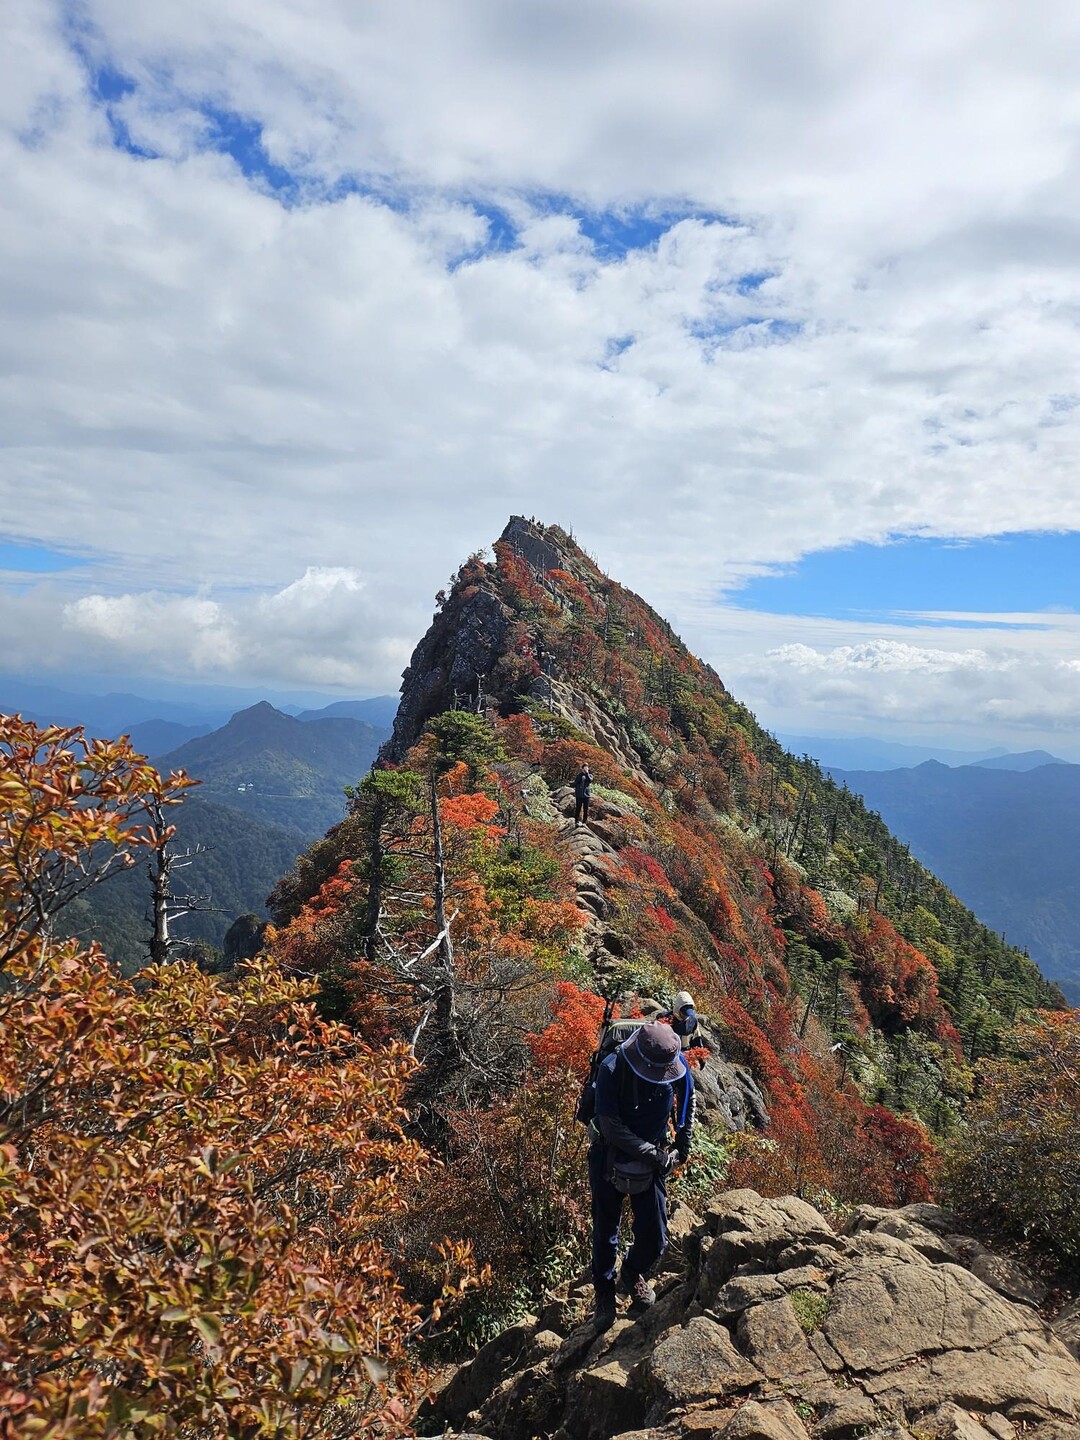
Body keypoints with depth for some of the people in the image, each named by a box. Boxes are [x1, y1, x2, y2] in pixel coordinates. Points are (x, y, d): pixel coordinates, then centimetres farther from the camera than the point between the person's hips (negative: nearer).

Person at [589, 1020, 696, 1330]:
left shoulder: (677, 1065, -18)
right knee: (605, 1234, 10)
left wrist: (683, 1142, 4)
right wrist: (652, 1153, -23)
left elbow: (687, 1102, 5)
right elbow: (611, 1126, -25)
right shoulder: (611, 1070, -30)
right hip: (609, 1159, -3)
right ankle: (604, 1295, 35)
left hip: (652, 1159, 3)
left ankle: (633, 1275, 38)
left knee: (654, 1238, 6)